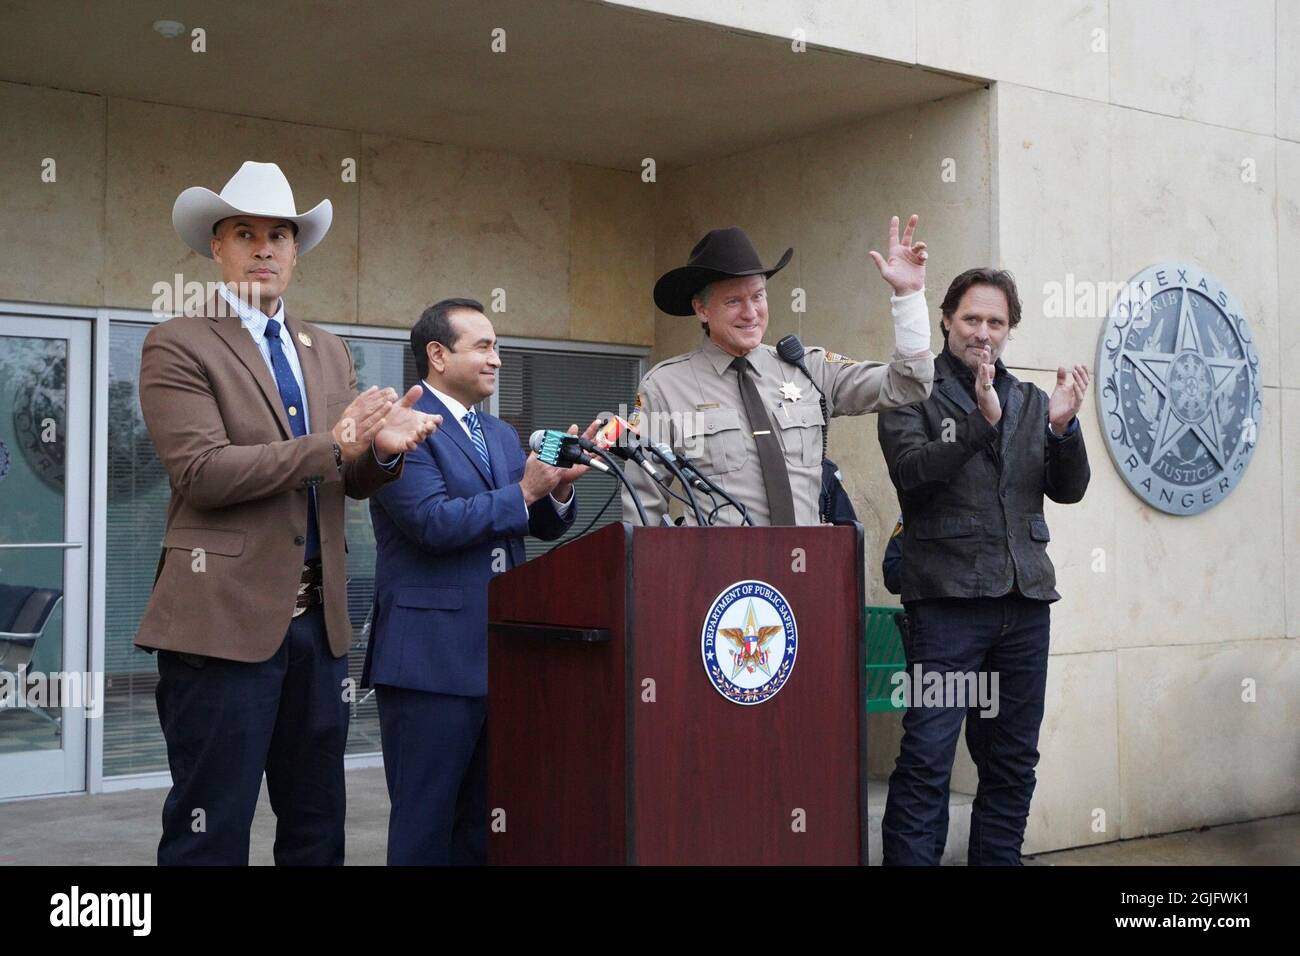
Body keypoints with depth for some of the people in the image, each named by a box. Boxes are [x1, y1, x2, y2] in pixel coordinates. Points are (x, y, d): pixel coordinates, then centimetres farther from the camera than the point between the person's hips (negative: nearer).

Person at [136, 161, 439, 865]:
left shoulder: (328, 352, 16)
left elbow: (354, 482, 14)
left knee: (317, 829, 13)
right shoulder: (178, 345, -3)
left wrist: (382, 448, -9)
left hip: (317, 617, 6)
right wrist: (331, 446, -20)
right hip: (225, 617, -6)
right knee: (211, 832, -1)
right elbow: (201, 472, -14)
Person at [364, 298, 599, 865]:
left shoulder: (501, 435, 18)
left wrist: (558, 488, -5)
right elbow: (433, 521, -20)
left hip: (501, 655, 8)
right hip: (432, 656, -8)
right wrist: (523, 492, -13)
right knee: (426, 823, -1)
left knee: (486, 822, 14)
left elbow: (544, 524, 15)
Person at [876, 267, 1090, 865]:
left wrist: (1063, 427, -7)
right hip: (947, 596, -5)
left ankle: (997, 857, 21)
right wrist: (982, 420, -22)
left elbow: (1068, 490, 10)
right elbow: (910, 471, -13)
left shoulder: (1030, 401, 17)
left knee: (1013, 760, 11)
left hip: (1025, 598, 5)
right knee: (926, 758, -8)